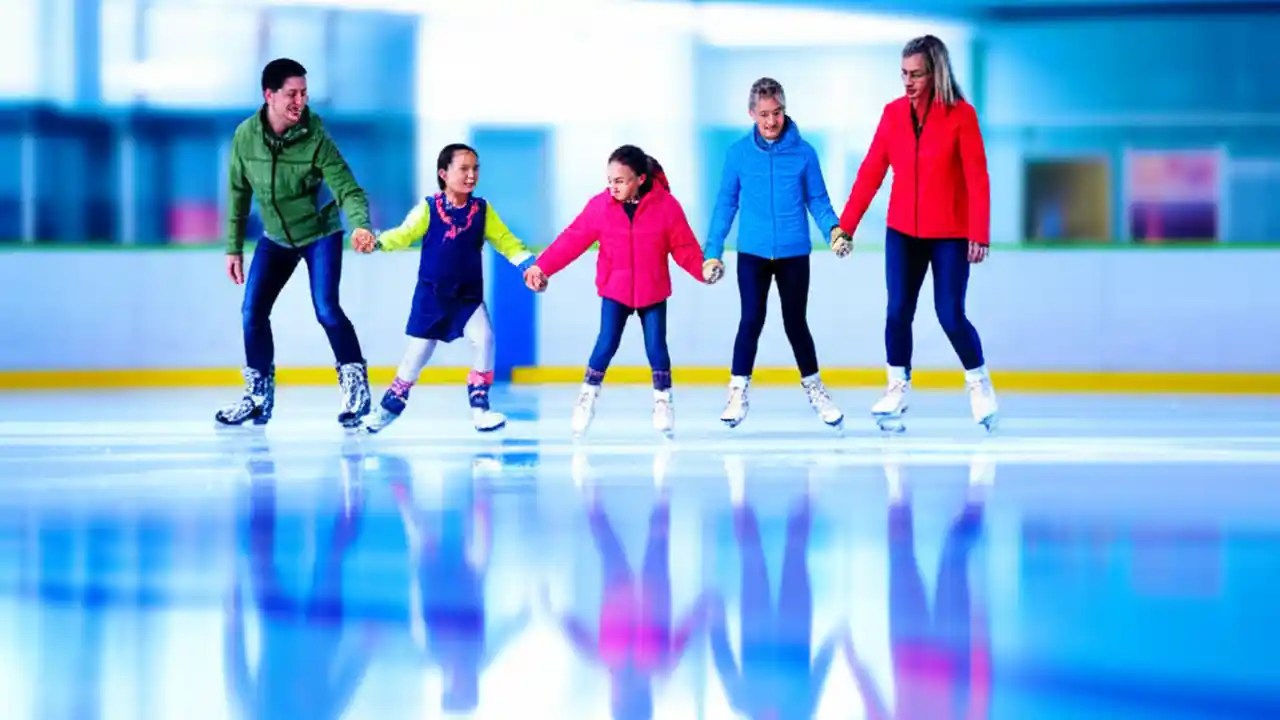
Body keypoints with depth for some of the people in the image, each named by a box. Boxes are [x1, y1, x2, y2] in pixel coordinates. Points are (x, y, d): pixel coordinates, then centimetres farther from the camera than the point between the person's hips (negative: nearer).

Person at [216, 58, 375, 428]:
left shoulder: (315, 138, -23)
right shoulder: (246, 135, -12)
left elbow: (347, 188, -28)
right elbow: (239, 193, -1)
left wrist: (360, 225, -48)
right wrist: (234, 247, 1)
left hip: (319, 233, -4)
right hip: (275, 238, 4)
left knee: (326, 309, -18)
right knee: (252, 311, -1)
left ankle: (356, 385, -2)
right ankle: (259, 395, 15)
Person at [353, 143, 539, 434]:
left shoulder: (482, 211, -1)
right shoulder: (429, 208, -8)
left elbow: (505, 240, 0)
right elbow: (404, 234, -15)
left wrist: (528, 263, -14)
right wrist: (376, 243, -32)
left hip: (469, 296, 1)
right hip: (431, 294, -1)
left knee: (484, 339, -20)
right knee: (418, 351, 6)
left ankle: (479, 406, -8)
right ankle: (389, 407, 25)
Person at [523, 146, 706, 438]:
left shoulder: (667, 206, -13)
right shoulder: (600, 206, -9)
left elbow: (684, 247, -9)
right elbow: (572, 240, -8)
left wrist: (704, 270, -23)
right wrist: (542, 267, -13)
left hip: (653, 292, 0)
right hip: (615, 290, 0)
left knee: (656, 346, 1)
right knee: (606, 344, -6)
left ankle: (663, 401, 18)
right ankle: (587, 398, 8)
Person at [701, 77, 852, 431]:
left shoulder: (804, 152, -5)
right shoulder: (738, 153, -3)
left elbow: (817, 200, 1)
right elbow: (726, 204, 3)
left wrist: (834, 229, -16)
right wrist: (713, 252, 2)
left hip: (794, 253, 0)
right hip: (752, 253, 0)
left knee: (795, 322, 10)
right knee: (751, 320, -6)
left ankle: (814, 387, 28)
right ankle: (738, 392, 4)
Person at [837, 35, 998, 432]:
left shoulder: (961, 115, -11)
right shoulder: (893, 113, 0)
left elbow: (977, 177, -12)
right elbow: (871, 171, 2)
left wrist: (980, 234, -18)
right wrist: (845, 225, 0)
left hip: (950, 235, -3)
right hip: (902, 232, 3)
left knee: (951, 316, -4)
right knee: (898, 312, -3)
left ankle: (979, 383, 19)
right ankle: (898, 389, 12)